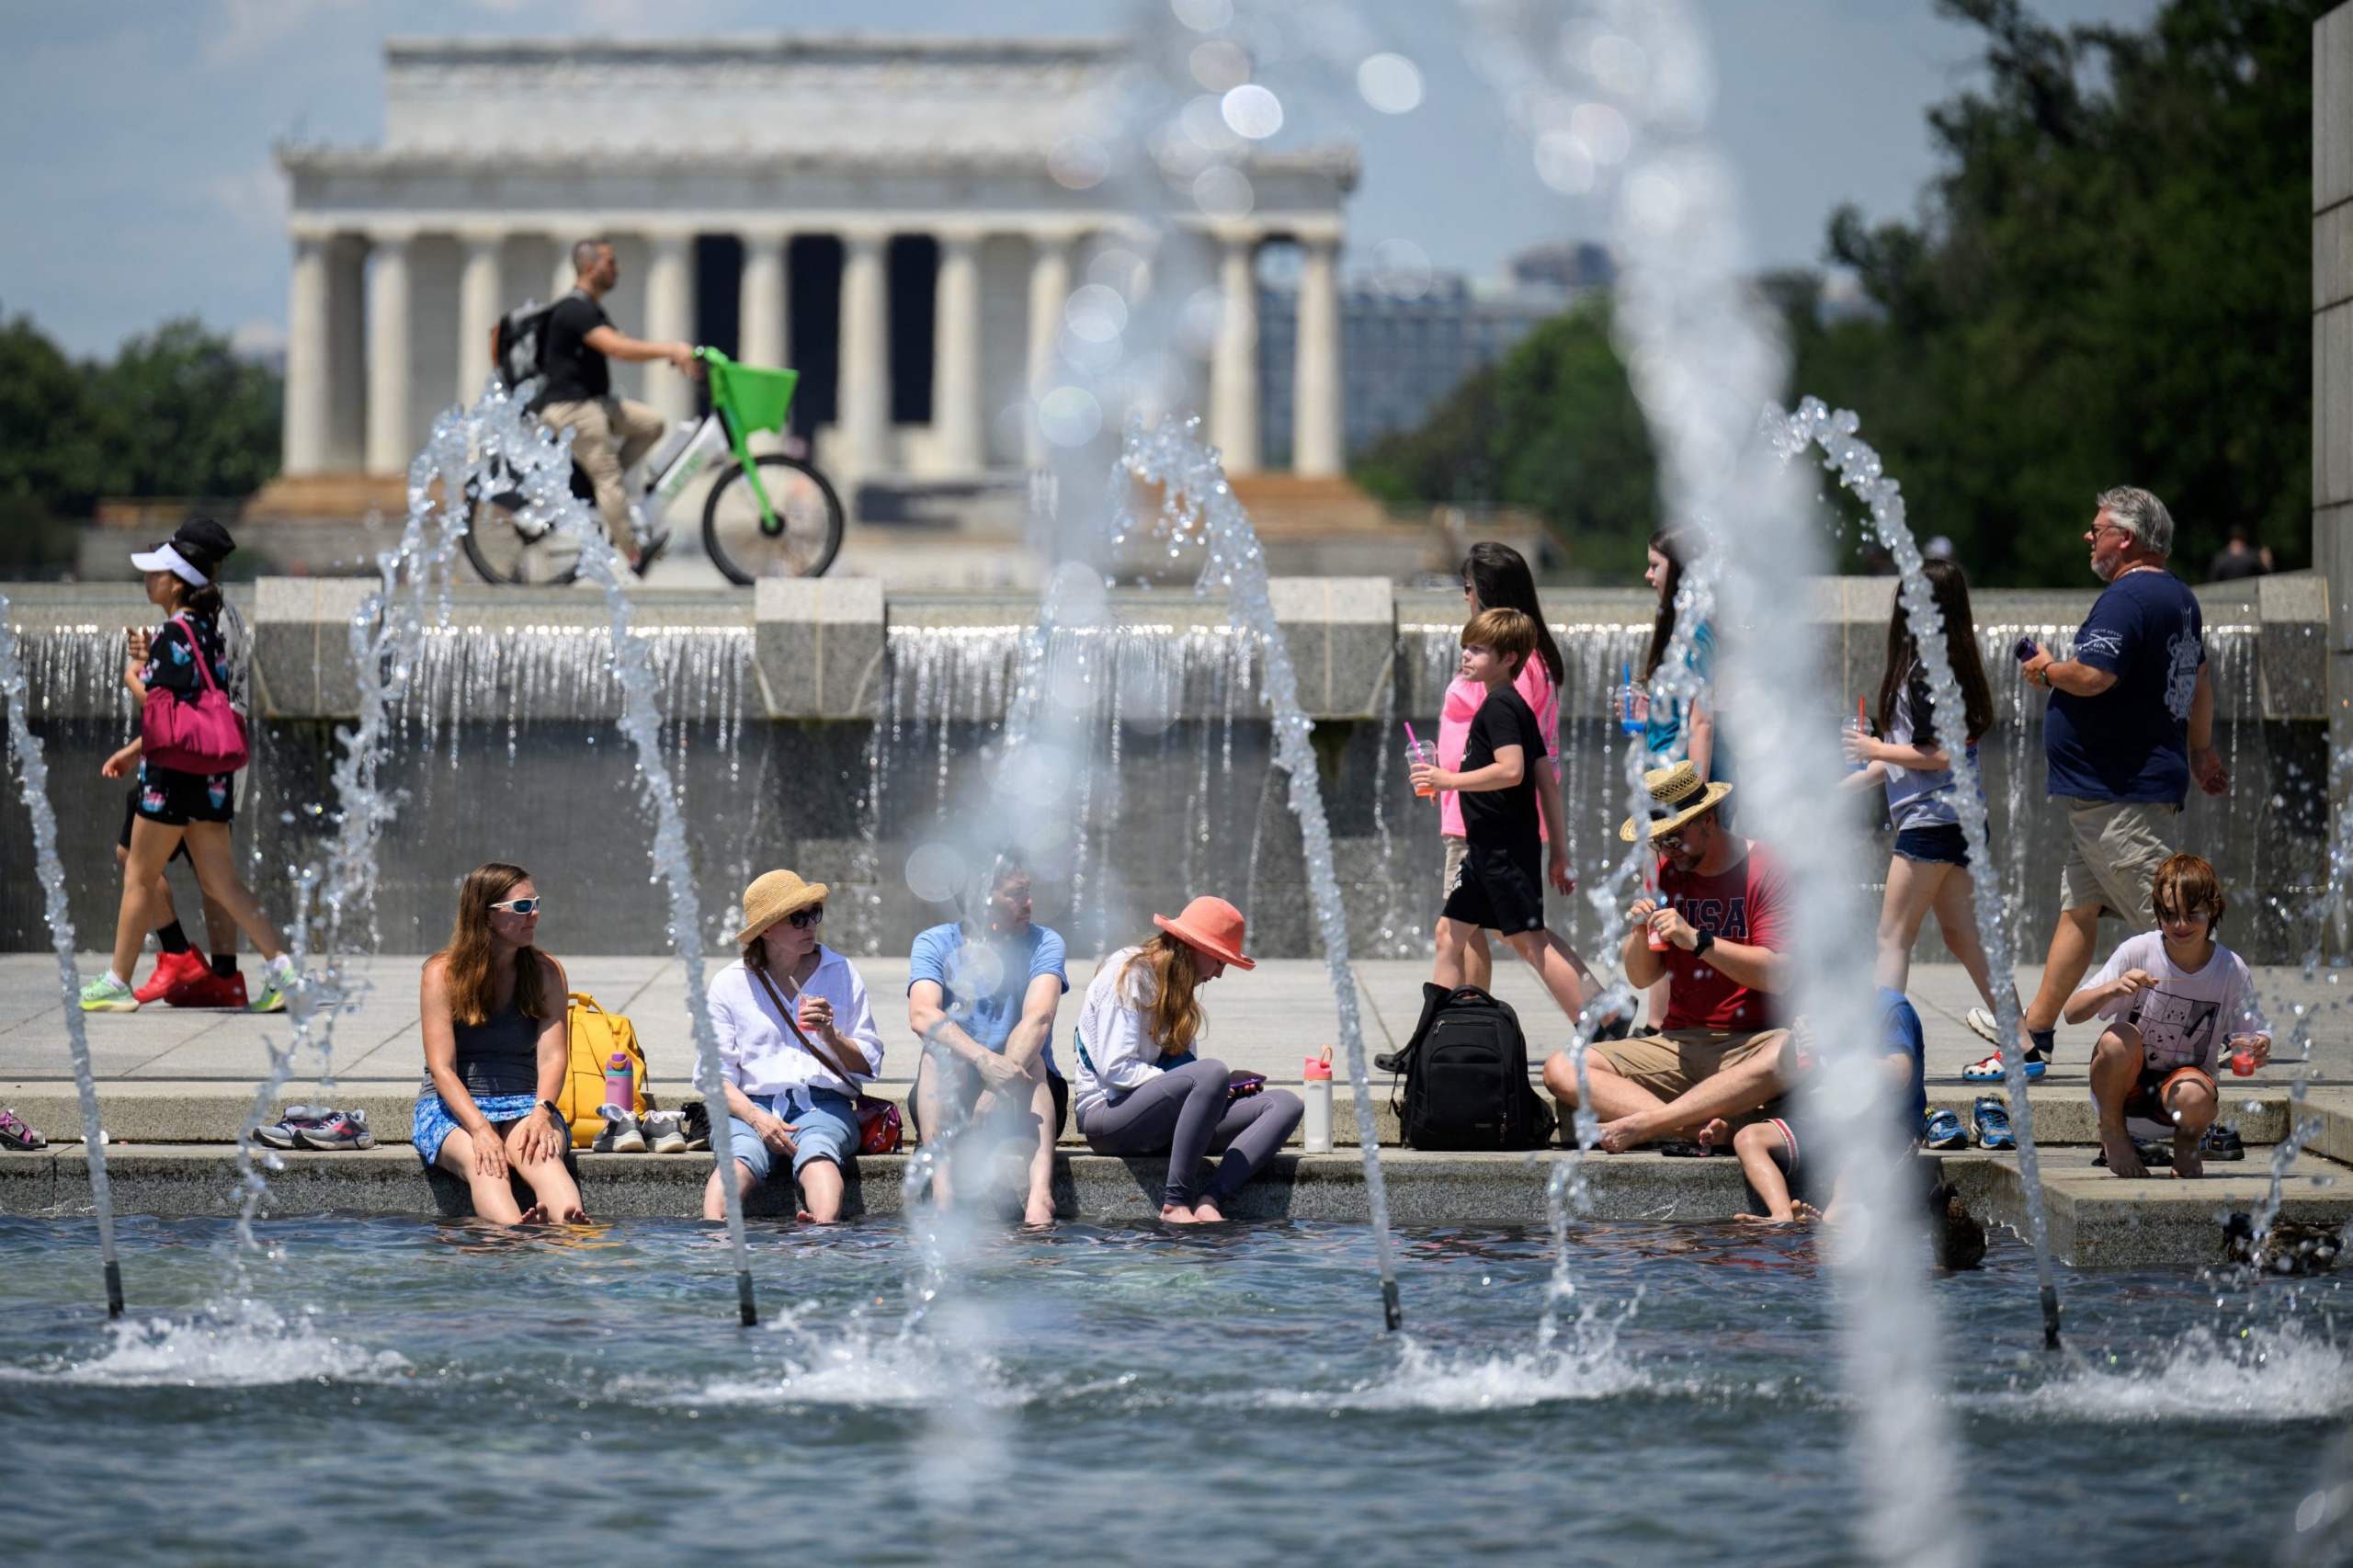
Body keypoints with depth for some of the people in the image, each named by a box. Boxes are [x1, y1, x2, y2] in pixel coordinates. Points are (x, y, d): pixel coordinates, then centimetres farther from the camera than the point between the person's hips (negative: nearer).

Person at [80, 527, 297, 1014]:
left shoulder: (174, 634, -15)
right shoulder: (208, 630, 13)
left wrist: (133, 677, -3)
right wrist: (134, 751, 24)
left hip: (177, 773, -9)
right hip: (210, 773, 9)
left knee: (139, 878, 4)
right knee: (221, 882, 7)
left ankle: (118, 983, 13)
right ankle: (280, 966, -4)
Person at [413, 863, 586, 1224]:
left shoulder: (546, 973, 7)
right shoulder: (443, 974, -3)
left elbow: (552, 1057, -3)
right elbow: (441, 1068, -11)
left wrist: (541, 1113, -24)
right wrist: (480, 1129, -27)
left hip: (526, 1105, 2)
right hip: (453, 1107, -2)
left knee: (542, 1156, -34)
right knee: (484, 1164, -36)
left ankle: (573, 1234, -64)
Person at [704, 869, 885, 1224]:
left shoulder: (841, 974, 16)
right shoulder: (730, 983, 13)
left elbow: (868, 1065, 14)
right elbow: (716, 1075, 6)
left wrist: (830, 1035, -7)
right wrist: (756, 1117, -13)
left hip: (823, 1105, 0)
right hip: (752, 1104, 0)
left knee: (817, 1155, -37)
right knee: (738, 1158, -36)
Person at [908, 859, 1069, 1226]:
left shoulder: (1043, 944, -3)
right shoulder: (934, 944, -3)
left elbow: (1038, 1018, -22)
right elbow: (922, 1016, -23)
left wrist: (1001, 1088, -39)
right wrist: (985, 1060, -41)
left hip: (1030, 1101, 0)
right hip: (949, 1100, 0)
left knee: (1028, 1057, -30)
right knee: (941, 1050, -28)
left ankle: (1039, 1193, -51)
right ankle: (942, 1190, -44)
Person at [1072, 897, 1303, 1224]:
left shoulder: (1176, 987, 19)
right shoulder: (1128, 975, -8)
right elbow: (1115, 1069, -17)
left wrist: (1228, 1084, -3)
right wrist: (1213, 1083, -16)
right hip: (1108, 1116, -9)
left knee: (1284, 1104, -10)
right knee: (1211, 1072, -35)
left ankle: (1209, 1202, -31)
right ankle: (1176, 1202, -34)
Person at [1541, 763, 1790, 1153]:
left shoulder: (1766, 869, -4)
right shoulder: (1667, 873, 13)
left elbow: (1779, 976, -14)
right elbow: (1641, 977, 15)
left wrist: (1697, 940, -19)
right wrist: (1640, 937, -7)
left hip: (1749, 1042, -5)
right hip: (1679, 1044, 5)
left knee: (1790, 1056, -41)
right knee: (1561, 1071, -16)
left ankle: (1644, 1123, -39)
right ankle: (1697, 1126, -34)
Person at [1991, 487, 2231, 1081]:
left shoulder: (2127, 598, -17)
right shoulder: (2179, 598, 16)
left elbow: (2092, 676, -28)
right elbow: (2198, 682, 28)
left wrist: (2046, 669, -8)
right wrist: (2200, 749, 40)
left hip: (2120, 797, -11)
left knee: (2170, 920, -10)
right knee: (2077, 910, 11)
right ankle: (2033, 1039, 14)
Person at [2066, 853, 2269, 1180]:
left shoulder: (2231, 970, -11)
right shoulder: (2137, 952, -14)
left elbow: (2255, 1034, -1)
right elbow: (2072, 1013, -15)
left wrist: (2260, 1048, -26)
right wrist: (2113, 990, -35)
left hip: (2186, 1076, -1)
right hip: (2125, 1080, 1)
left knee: (2195, 1099, -36)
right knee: (2120, 1038, -33)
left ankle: (2186, 1142, 3)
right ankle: (2112, 1131, -3)